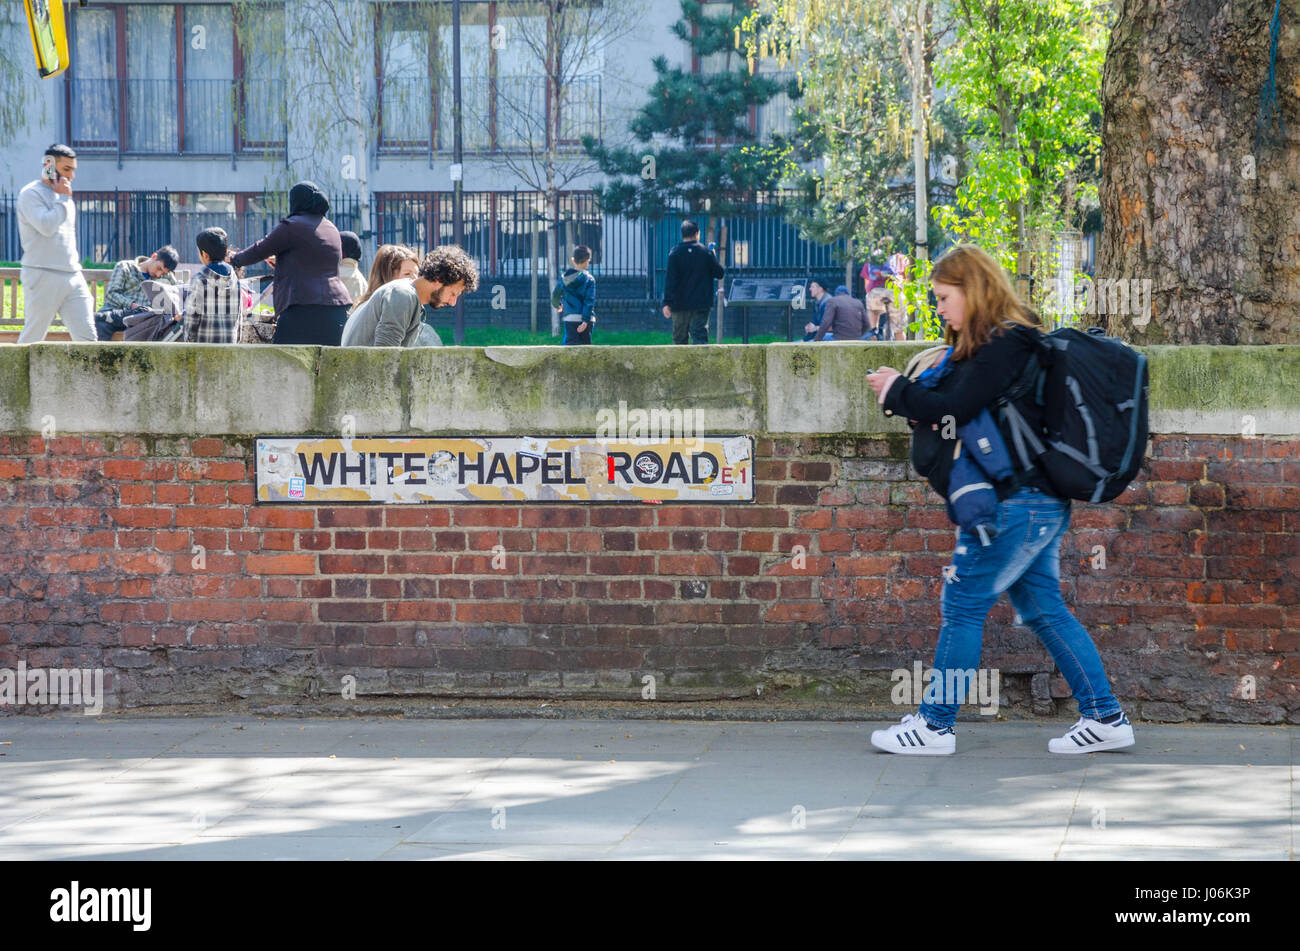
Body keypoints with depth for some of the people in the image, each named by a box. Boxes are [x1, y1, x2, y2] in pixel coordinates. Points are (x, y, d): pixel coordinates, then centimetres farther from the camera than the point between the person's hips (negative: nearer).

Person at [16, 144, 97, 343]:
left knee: (87, 337, -4)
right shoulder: (31, 194, -5)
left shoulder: (63, 196, 20)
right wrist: (63, 198, -9)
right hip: (43, 277, -7)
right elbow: (46, 226, -21)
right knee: (32, 339, -2)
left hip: (72, 276, 7)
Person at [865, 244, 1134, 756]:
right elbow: (959, 411, 18)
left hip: (1016, 501, -10)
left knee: (963, 604, -3)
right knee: (1043, 608, 11)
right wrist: (909, 395, 2)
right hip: (1038, 502, 10)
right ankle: (1104, 718, 12)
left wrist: (898, 390, -4)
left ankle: (934, 725, 4)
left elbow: (953, 410, -19)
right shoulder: (1006, 343, 17)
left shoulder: (1005, 346, -15)